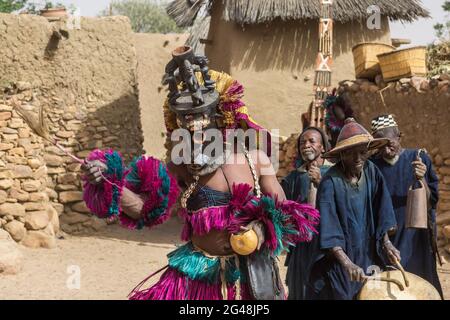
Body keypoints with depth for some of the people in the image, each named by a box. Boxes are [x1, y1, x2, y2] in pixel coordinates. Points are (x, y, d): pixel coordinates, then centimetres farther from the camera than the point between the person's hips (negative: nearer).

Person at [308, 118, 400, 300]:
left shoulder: (371, 172, -4)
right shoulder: (331, 182, -19)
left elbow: (381, 211, 4)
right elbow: (328, 231, -23)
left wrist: (386, 243, -7)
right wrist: (347, 264, -31)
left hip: (368, 255, 4)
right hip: (339, 256, -4)